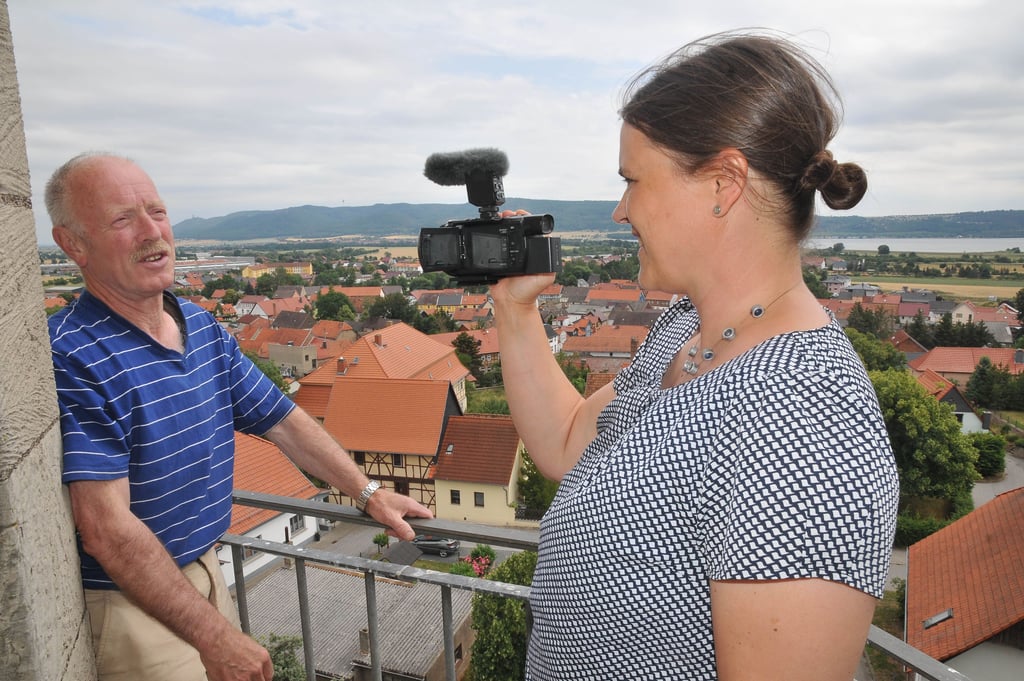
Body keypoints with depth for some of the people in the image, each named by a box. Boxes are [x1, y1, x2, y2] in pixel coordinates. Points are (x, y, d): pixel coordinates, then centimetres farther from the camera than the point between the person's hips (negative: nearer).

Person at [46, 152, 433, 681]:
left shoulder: (203, 327, 2)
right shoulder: (73, 358, -23)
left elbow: (283, 422, 7)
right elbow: (107, 530, -25)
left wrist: (369, 494, 6)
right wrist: (215, 637, -23)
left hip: (205, 575, 7)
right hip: (128, 603, -6)